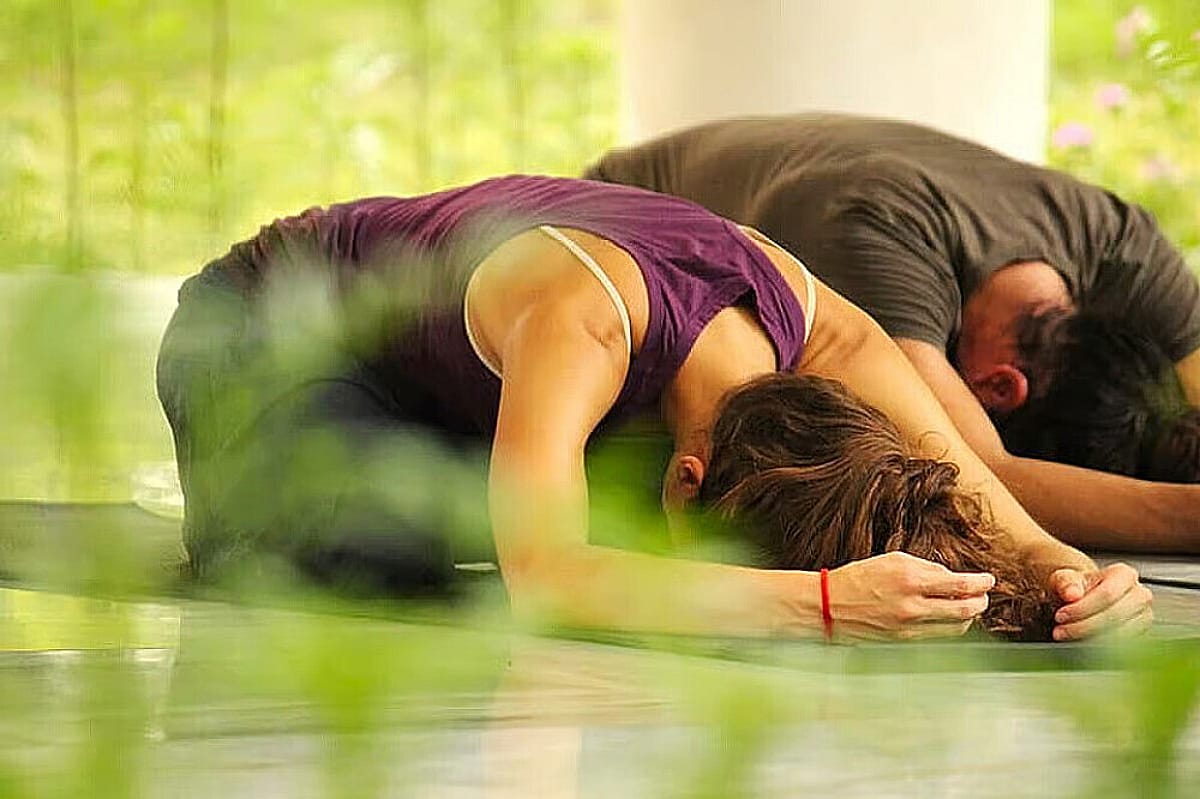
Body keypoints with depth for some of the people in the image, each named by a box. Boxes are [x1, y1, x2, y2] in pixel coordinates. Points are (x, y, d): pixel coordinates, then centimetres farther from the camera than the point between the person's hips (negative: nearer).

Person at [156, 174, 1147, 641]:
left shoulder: (813, 321, -25)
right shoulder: (583, 316, -45)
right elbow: (545, 578, -58)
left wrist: (1066, 565, -46)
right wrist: (826, 602, -65)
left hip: (440, 389, 7)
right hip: (268, 325, -7)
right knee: (387, 563, -35)